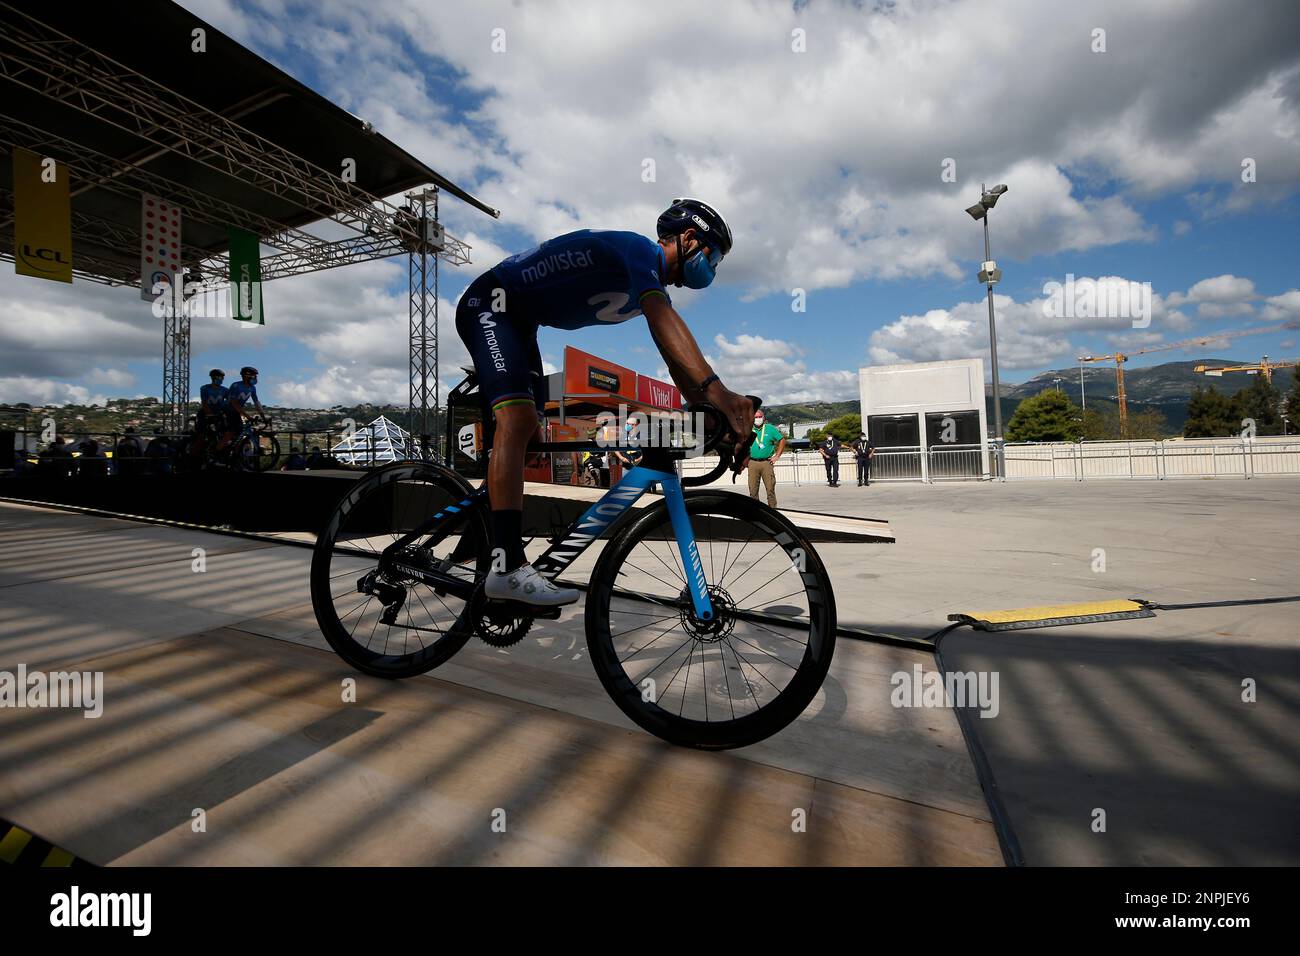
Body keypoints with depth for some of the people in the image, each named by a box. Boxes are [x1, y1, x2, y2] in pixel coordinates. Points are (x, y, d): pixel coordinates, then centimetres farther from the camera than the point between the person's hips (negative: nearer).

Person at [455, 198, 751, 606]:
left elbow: (676, 360, 3)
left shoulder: (655, 283, 10)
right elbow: (663, 319, -39)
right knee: (517, 417, -29)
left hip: (518, 321, 10)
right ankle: (508, 567, -33)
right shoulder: (640, 250, -19)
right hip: (490, 303, -10)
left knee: (528, 432, 6)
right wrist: (715, 389, -51)